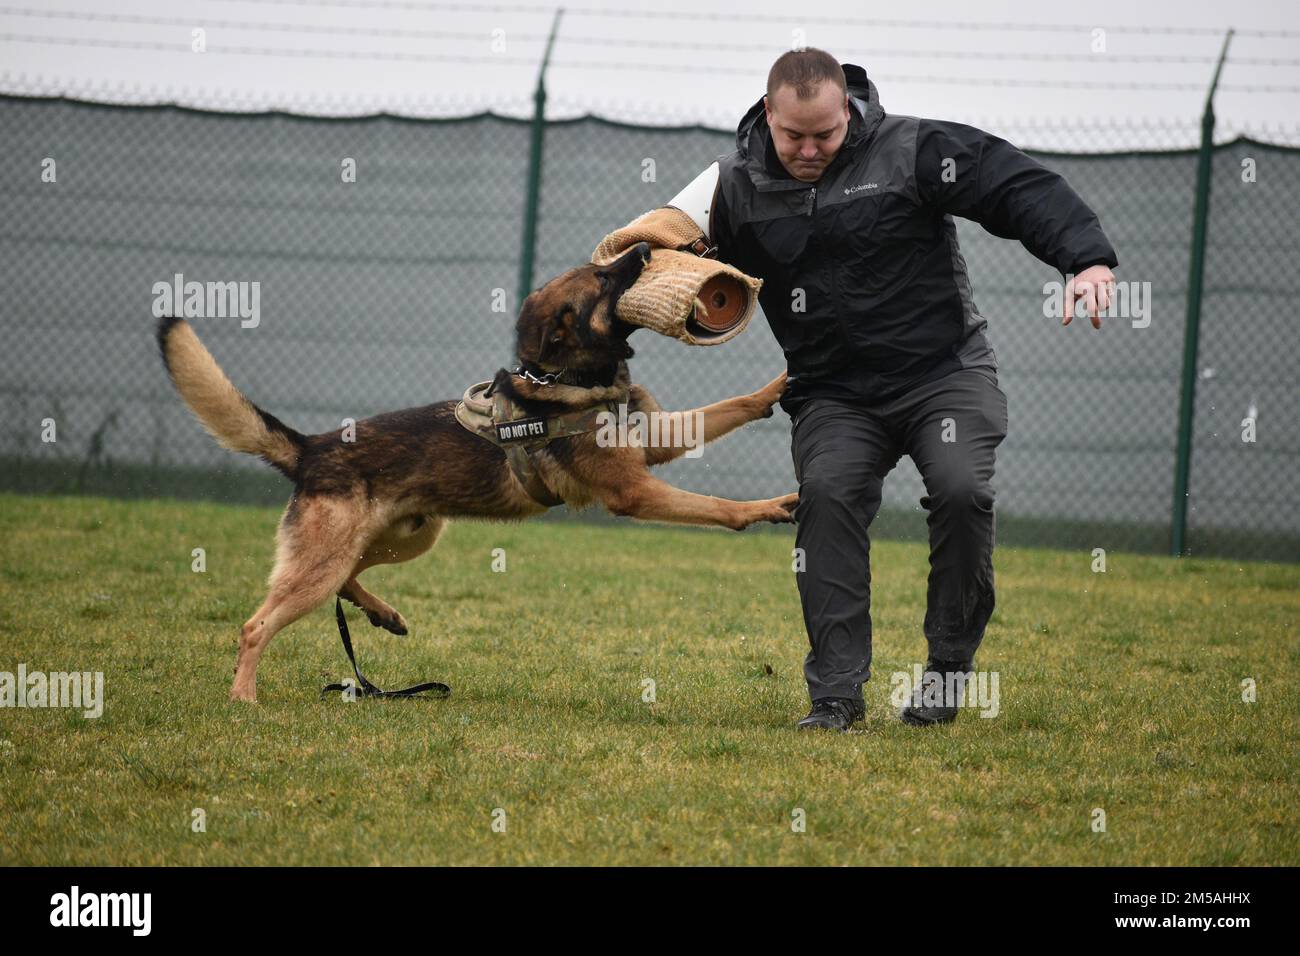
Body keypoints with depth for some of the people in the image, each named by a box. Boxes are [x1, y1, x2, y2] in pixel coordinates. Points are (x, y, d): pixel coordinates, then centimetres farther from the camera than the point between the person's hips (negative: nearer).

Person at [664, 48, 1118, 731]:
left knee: (961, 489, -25)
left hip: (944, 371, -2)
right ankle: (835, 694, -20)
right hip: (833, 392, 2)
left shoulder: (910, 153, -9)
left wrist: (1087, 258, -27)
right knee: (827, 495, -24)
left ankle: (950, 664, -4)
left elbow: (1021, 189, -13)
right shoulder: (737, 186, 1)